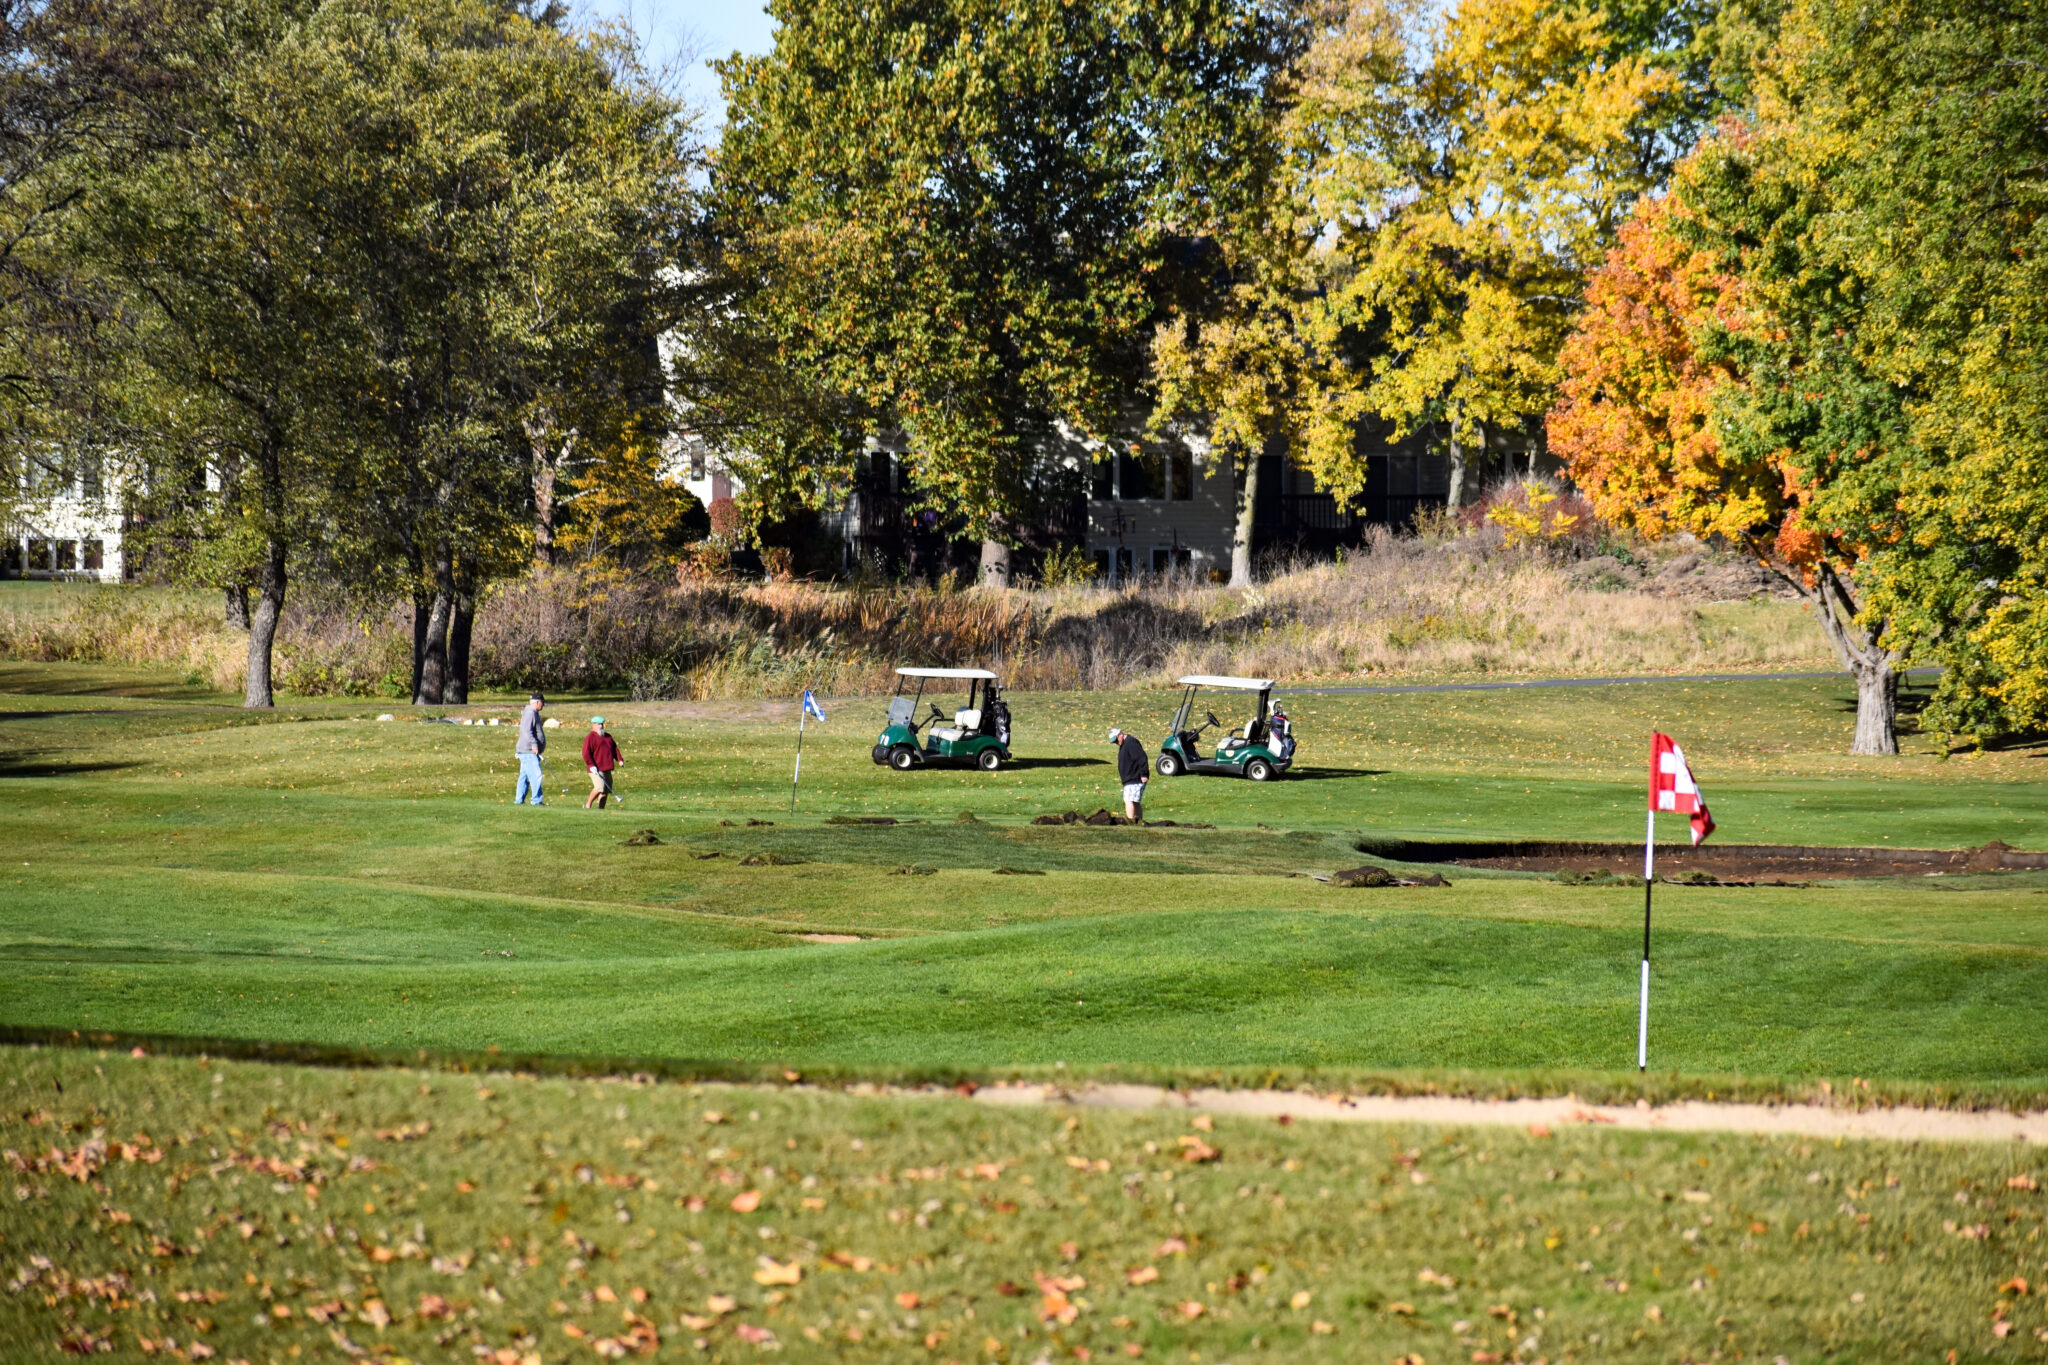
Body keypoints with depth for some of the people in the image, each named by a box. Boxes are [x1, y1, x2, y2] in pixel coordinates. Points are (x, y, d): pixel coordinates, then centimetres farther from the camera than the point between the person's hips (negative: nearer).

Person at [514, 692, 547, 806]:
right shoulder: (530, 713, -13)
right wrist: (534, 744, -27)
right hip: (529, 751, -11)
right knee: (536, 775, -13)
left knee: (524, 775, 10)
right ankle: (537, 800, -15)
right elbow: (527, 730, -23)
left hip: (530, 751, 11)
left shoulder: (533, 713, 20)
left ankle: (519, 799, 12)